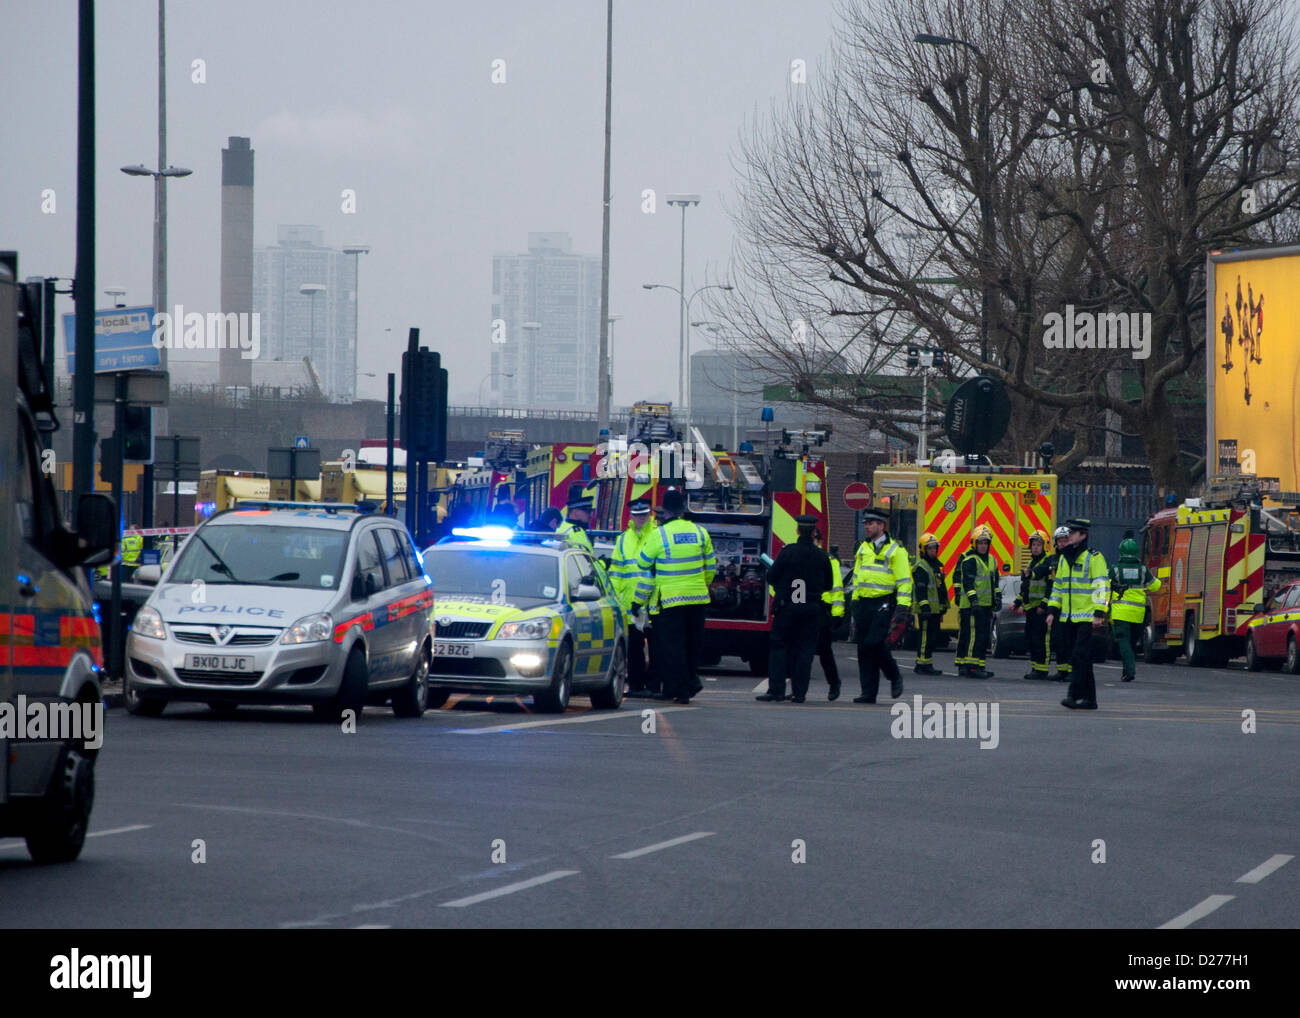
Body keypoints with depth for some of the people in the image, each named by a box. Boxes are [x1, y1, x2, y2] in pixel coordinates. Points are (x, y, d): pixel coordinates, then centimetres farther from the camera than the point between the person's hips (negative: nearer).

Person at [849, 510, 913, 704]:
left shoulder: (895, 550, -3)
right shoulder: (863, 549, 16)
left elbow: (904, 582, -6)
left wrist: (903, 607, -13)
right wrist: (855, 602, 18)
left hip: (884, 604, -6)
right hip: (864, 603, 6)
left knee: (875, 643, -18)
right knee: (864, 649, 3)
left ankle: (894, 677, 6)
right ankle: (868, 693, 6)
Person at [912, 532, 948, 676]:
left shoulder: (937, 565, 18)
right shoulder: (921, 567, -11)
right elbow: (920, 589, -18)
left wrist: (944, 605, 25)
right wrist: (924, 607, -24)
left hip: (936, 609, 9)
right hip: (925, 609, -9)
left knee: (933, 637, 11)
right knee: (926, 637, -9)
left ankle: (927, 665, 17)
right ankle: (922, 665, -7)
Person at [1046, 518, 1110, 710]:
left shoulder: (1094, 558, -7)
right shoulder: (1065, 558, 16)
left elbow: (1102, 587, -12)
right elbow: (1058, 586, 22)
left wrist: (1099, 613, -18)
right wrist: (1052, 610, 15)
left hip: (1087, 617, -8)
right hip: (1070, 618, 8)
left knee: (1080, 656, -15)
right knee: (1077, 658, 8)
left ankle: (1074, 695, -19)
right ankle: (1089, 699, 13)